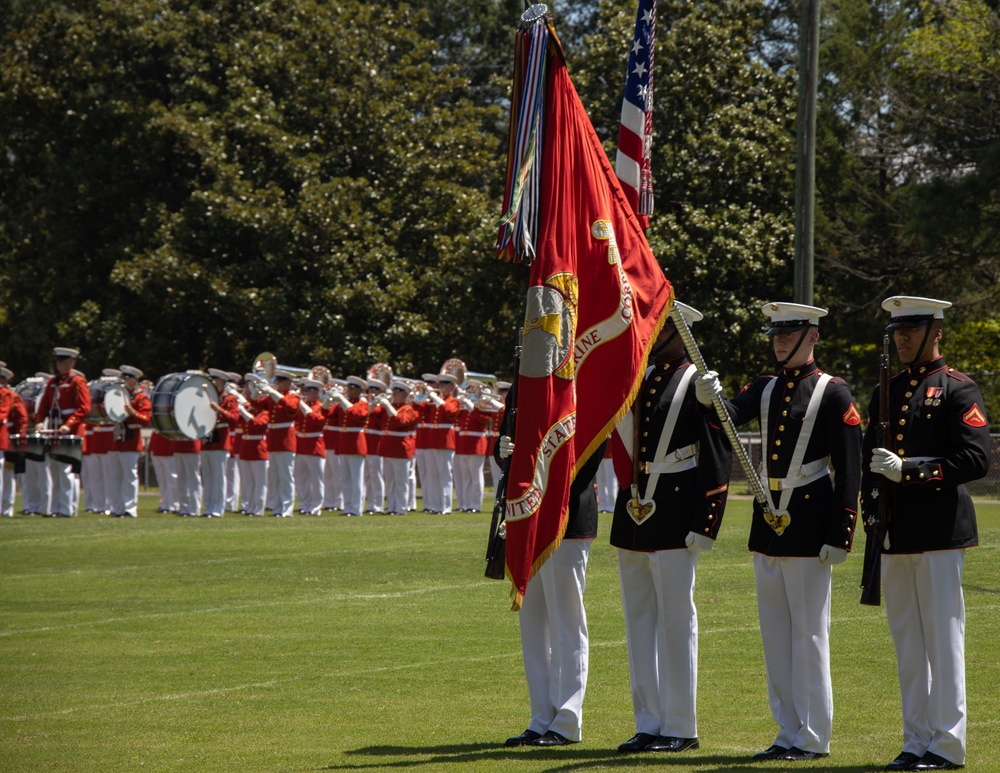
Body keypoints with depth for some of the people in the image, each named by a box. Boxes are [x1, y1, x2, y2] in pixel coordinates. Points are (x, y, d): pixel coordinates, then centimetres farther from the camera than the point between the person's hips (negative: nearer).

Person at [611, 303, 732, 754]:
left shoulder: (699, 384, -8)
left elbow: (719, 458, -11)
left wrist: (705, 525, -14)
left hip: (674, 521, -7)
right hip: (632, 514, 7)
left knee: (675, 622, -2)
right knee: (639, 620, 9)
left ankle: (680, 728, 4)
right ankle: (649, 724, 15)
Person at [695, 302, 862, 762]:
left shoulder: (833, 393, -6)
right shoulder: (766, 389, 11)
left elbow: (849, 470, -9)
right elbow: (733, 415, -8)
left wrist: (840, 536, -14)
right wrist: (711, 399, -31)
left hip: (808, 529, -7)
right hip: (767, 522, 7)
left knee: (808, 633, -2)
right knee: (775, 633, 10)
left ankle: (812, 738, 4)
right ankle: (789, 733, 17)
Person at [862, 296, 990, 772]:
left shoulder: (958, 390, -4)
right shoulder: (887, 392, 17)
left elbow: (976, 460, -13)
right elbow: (869, 458, 22)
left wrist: (908, 469, -18)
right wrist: (870, 513, 9)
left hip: (939, 532, -7)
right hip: (894, 534, 7)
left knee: (942, 635, -5)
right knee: (906, 638, 9)